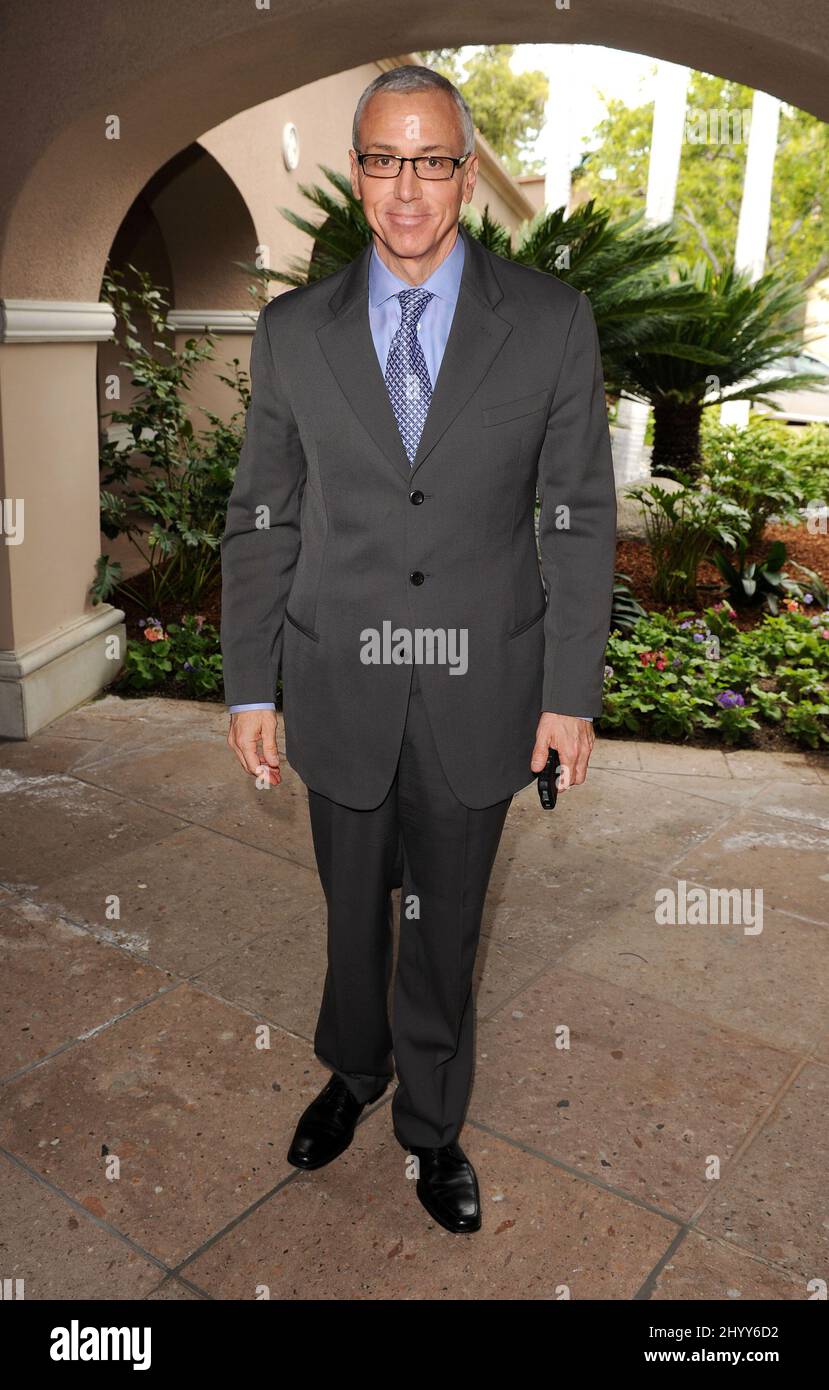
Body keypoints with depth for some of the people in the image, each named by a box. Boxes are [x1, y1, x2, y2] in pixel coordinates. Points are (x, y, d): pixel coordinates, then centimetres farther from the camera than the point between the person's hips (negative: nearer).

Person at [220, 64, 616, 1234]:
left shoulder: (552, 322, -4)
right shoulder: (293, 331, 0)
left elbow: (580, 515, -3)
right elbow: (261, 521, 3)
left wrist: (573, 691, -5)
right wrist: (249, 688, 1)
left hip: (479, 694, -1)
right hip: (341, 687, 1)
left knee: (447, 921, 15)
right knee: (353, 907, 18)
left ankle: (431, 1124, 40)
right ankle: (356, 1070, 48)